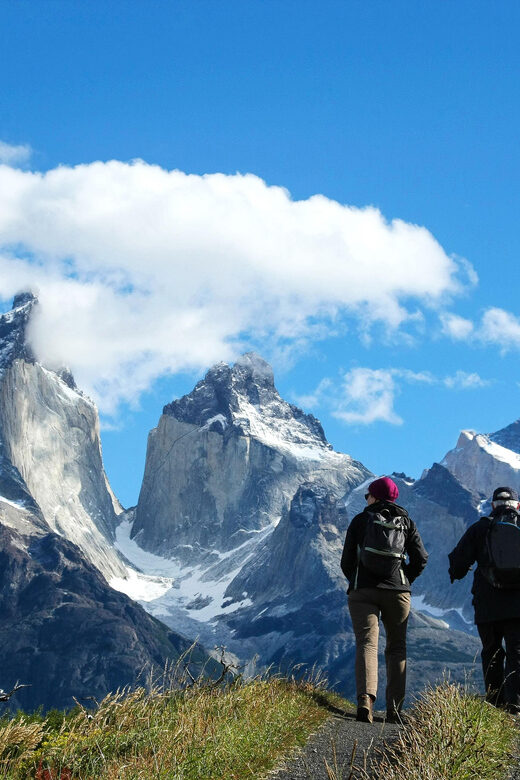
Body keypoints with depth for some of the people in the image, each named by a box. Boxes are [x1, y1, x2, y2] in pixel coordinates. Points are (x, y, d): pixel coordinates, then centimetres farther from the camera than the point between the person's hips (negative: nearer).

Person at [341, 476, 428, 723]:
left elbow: (346, 561, 3)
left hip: (362, 592, -2)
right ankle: (394, 709, 7)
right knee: (397, 647, 12)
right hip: (398, 593, 2)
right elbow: (420, 559, 3)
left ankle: (365, 700, -29)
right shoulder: (406, 523, 10)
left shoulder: (360, 520, 4)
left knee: (367, 643, -7)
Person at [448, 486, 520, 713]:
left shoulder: (480, 528, 3)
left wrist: (456, 574, 24)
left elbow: (459, 560, 2)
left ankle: (496, 706, 14)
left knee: (492, 654, 14)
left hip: (488, 606, 1)